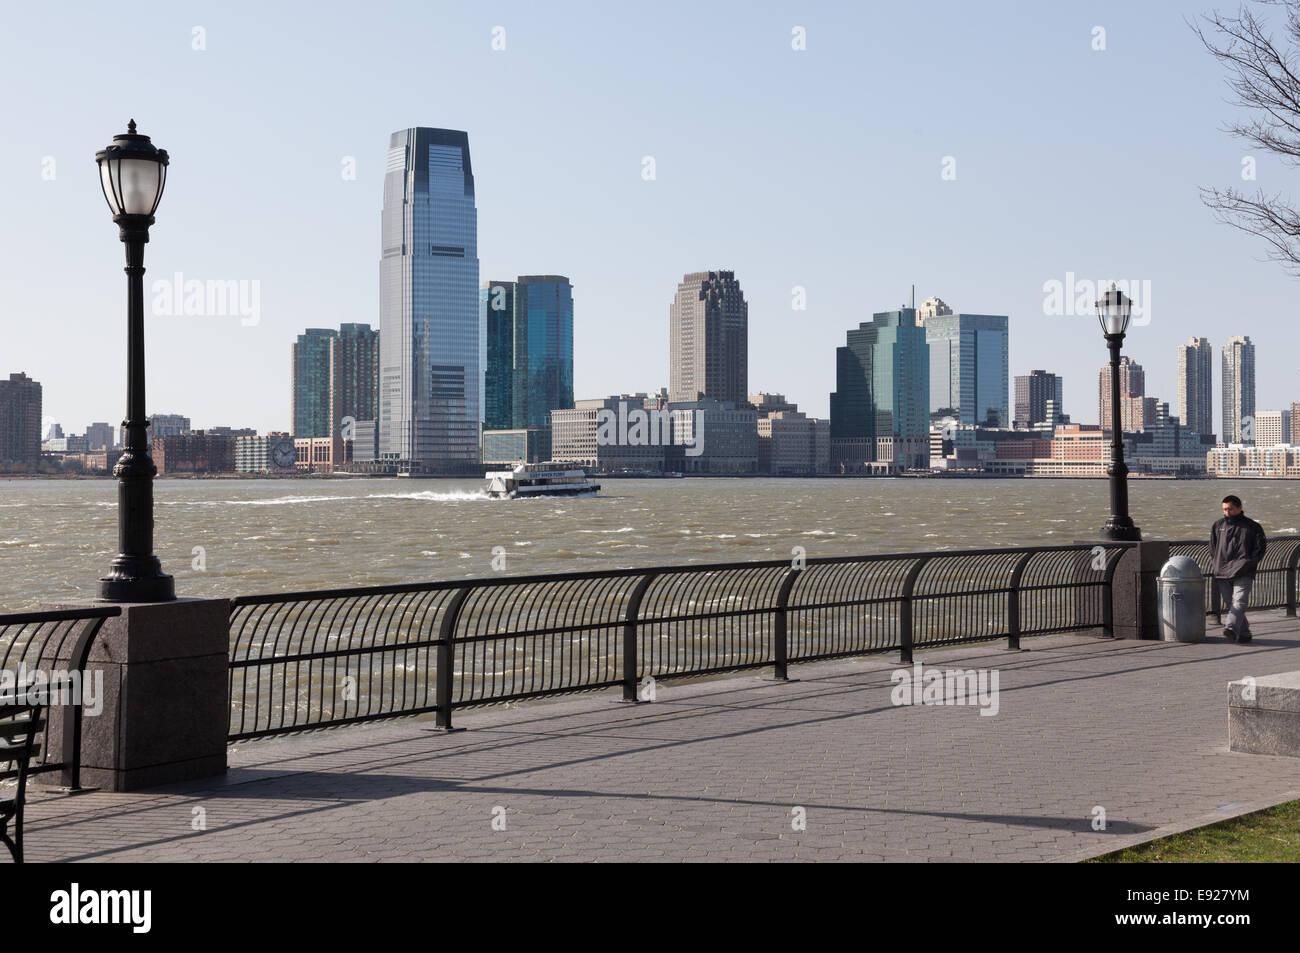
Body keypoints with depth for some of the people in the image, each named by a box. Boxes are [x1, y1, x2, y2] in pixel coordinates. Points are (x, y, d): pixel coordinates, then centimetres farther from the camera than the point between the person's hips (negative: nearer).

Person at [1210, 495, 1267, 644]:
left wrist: (1248, 564, -6)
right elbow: (1213, 548, 23)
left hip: (1243, 574, -4)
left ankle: (1231, 628, -35)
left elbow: (1260, 548, 5)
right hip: (1222, 574, 4)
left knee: (1239, 601, -20)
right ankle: (1244, 633, 10)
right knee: (1230, 605, 2)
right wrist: (1214, 566, 11)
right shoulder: (1218, 525, 17)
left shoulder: (1252, 527, 6)